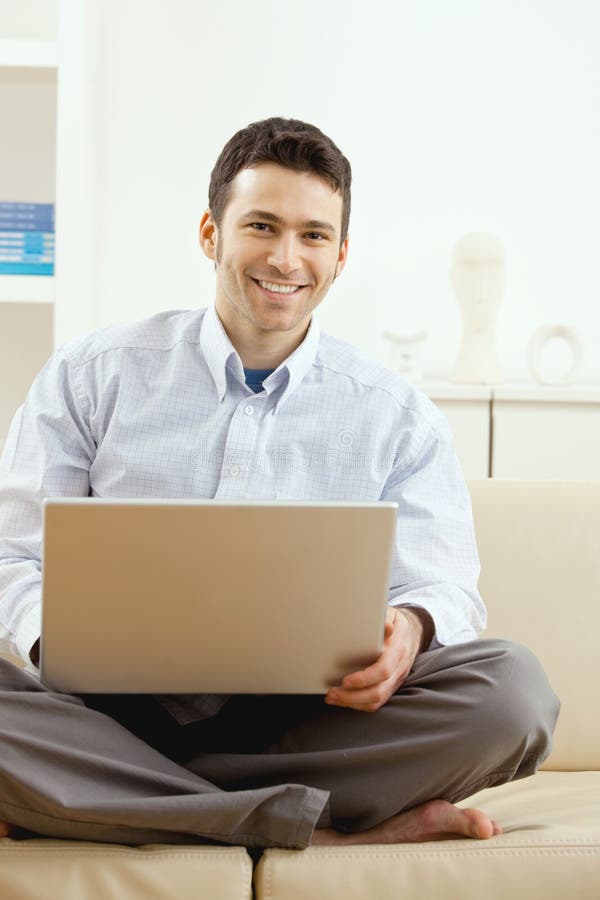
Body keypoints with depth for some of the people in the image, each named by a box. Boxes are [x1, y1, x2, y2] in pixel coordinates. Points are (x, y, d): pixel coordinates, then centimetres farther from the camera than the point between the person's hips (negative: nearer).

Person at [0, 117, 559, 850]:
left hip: (307, 721, 2)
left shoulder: (399, 419, 10)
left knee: (514, 688, -27)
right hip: (117, 712, -1)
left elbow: (443, 586, 6)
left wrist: (409, 627, -20)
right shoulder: (92, 375, 9)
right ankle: (332, 836, -26)